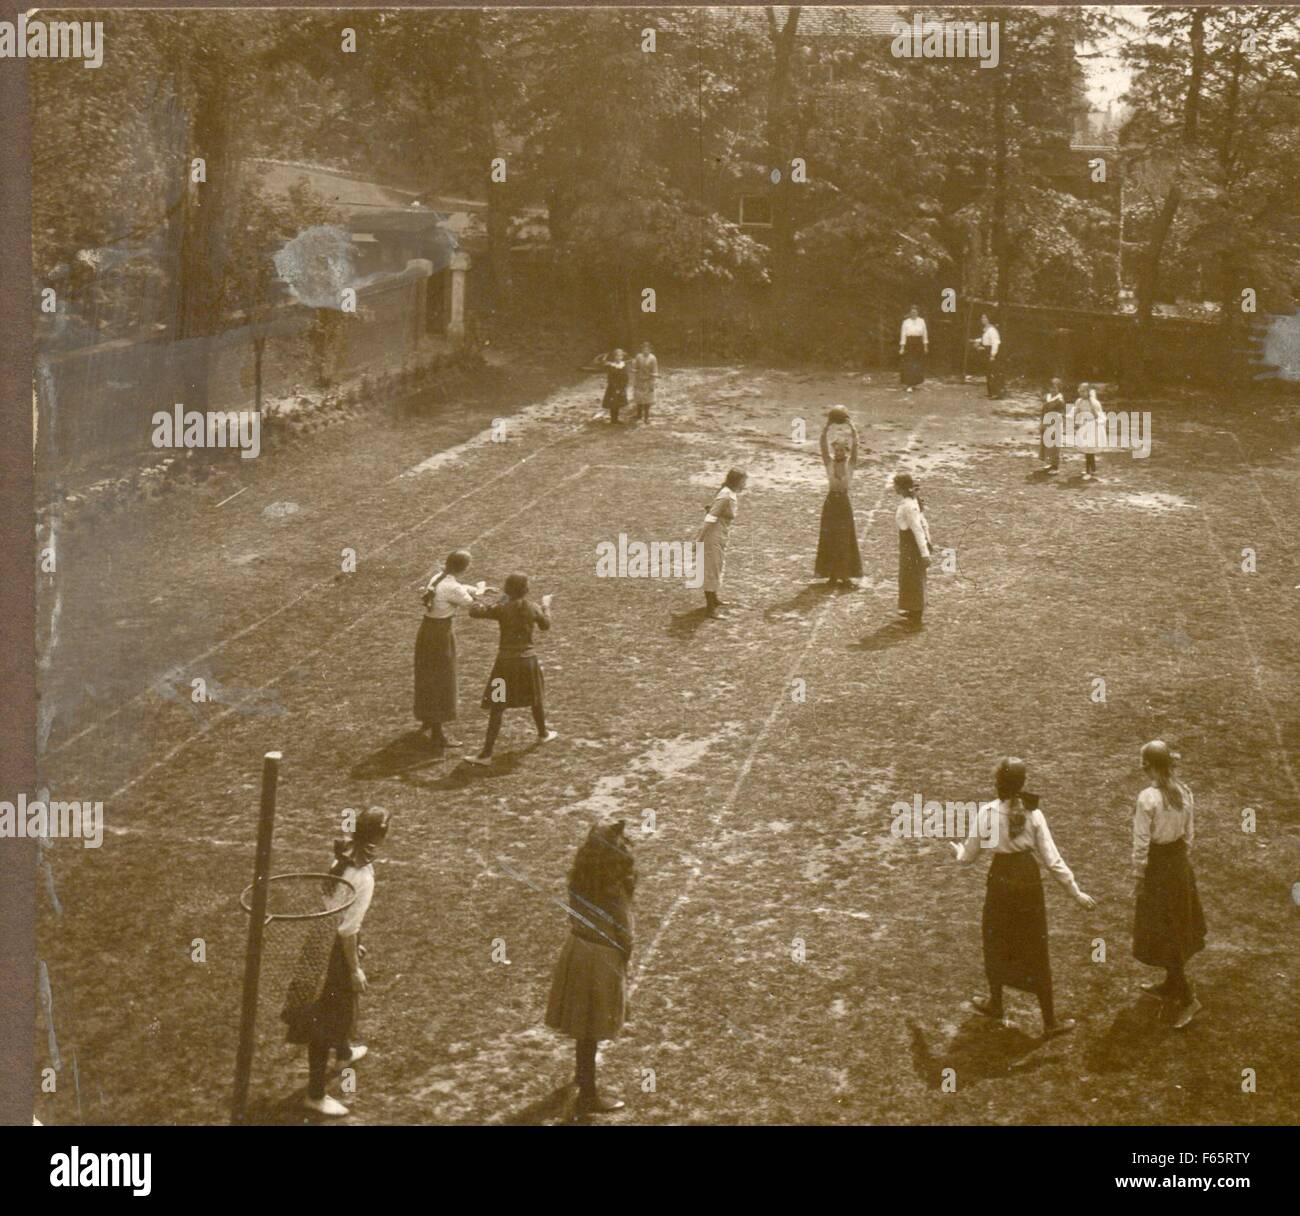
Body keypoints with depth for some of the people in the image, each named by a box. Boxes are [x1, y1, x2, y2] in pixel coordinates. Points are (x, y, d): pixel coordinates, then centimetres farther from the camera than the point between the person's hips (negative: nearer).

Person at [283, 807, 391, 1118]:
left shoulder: (344, 860, -3)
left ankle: (344, 1053, 59)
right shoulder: (363, 877, -29)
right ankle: (315, 1095, 16)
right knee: (325, 1019, 4)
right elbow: (348, 928, -25)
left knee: (344, 1003, 33)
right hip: (335, 949, -9)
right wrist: (355, 969, -14)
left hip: (324, 936, 9)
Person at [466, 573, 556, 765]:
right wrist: (546, 606, 33)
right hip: (527, 660, 3)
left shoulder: (502, 608, -14)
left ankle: (486, 754, -5)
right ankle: (543, 734, 51)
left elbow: (474, 611, -19)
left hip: (506, 661, -3)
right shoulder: (533, 608, -3)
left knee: (497, 707, -2)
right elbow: (546, 625, 16)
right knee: (535, 698, 28)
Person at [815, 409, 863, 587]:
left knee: (846, 538, 1)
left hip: (845, 502, -1)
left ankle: (845, 575, 8)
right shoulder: (829, 463, 2)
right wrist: (828, 425, -15)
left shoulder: (850, 464, -1)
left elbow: (855, 443, -11)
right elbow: (823, 441, -6)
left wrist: (850, 424, -17)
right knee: (829, 539, 3)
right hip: (831, 501, 1)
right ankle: (832, 575, 11)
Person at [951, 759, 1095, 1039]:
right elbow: (1051, 859, -11)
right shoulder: (1033, 815, -13)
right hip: (1029, 881, 0)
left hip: (1000, 881, 0)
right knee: (1035, 950, 10)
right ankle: (1050, 1021, 15)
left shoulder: (987, 813, -14)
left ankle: (994, 1003, 42)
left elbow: (969, 856, -2)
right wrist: (1076, 892, -2)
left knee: (996, 943, 23)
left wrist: (958, 850, 22)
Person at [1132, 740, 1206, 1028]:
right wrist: (1183, 858, 19)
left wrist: (1139, 877, -9)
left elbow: (1141, 843, -19)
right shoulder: (1183, 792, -4)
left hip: (1157, 867, -7)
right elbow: (1189, 832, 6)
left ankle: (1187, 998, 4)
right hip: (1180, 863, 7)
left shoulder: (1147, 798, -24)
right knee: (1178, 927, 22)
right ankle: (1171, 985, 39)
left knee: (1163, 934, 4)